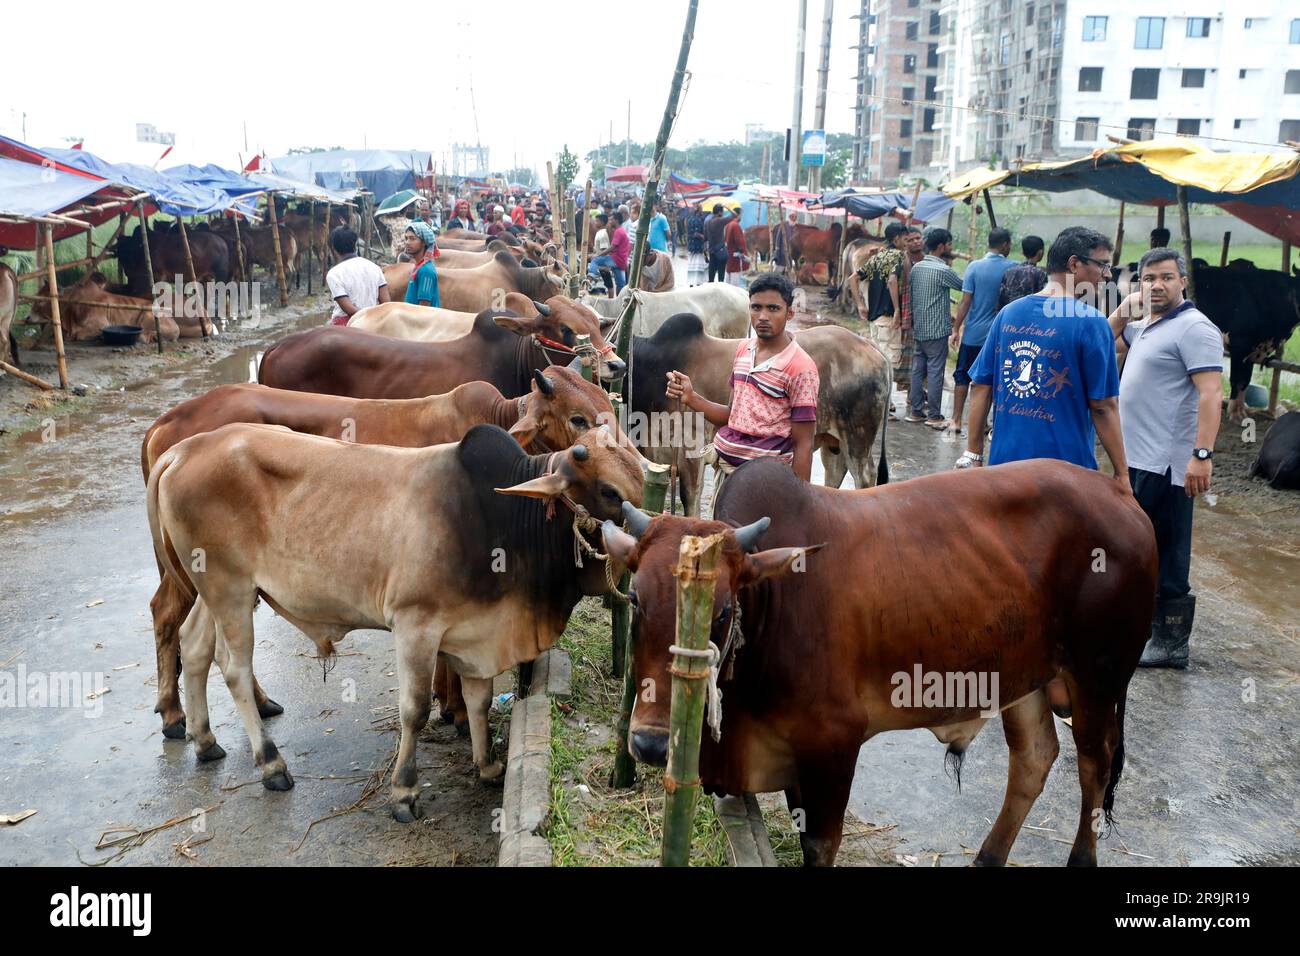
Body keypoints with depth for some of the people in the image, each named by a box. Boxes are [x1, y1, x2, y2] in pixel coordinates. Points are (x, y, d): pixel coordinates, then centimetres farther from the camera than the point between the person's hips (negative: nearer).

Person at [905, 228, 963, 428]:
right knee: (935, 372, -2)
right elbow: (963, 286, -3)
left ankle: (916, 411, 15)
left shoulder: (916, 267, 8)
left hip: (919, 328, 7)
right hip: (937, 329, -7)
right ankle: (934, 415, 1)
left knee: (918, 370, 11)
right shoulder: (943, 270, -14)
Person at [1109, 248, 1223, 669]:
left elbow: (1210, 393, -21)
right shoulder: (1145, 326, 14)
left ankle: (1171, 643, 5)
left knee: (1166, 553, -3)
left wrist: (1202, 455, -30)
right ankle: (1143, 614, 37)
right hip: (1137, 457, 10)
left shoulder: (1193, 327, -14)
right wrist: (1125, 308, 11)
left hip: (1166, 463, -10)